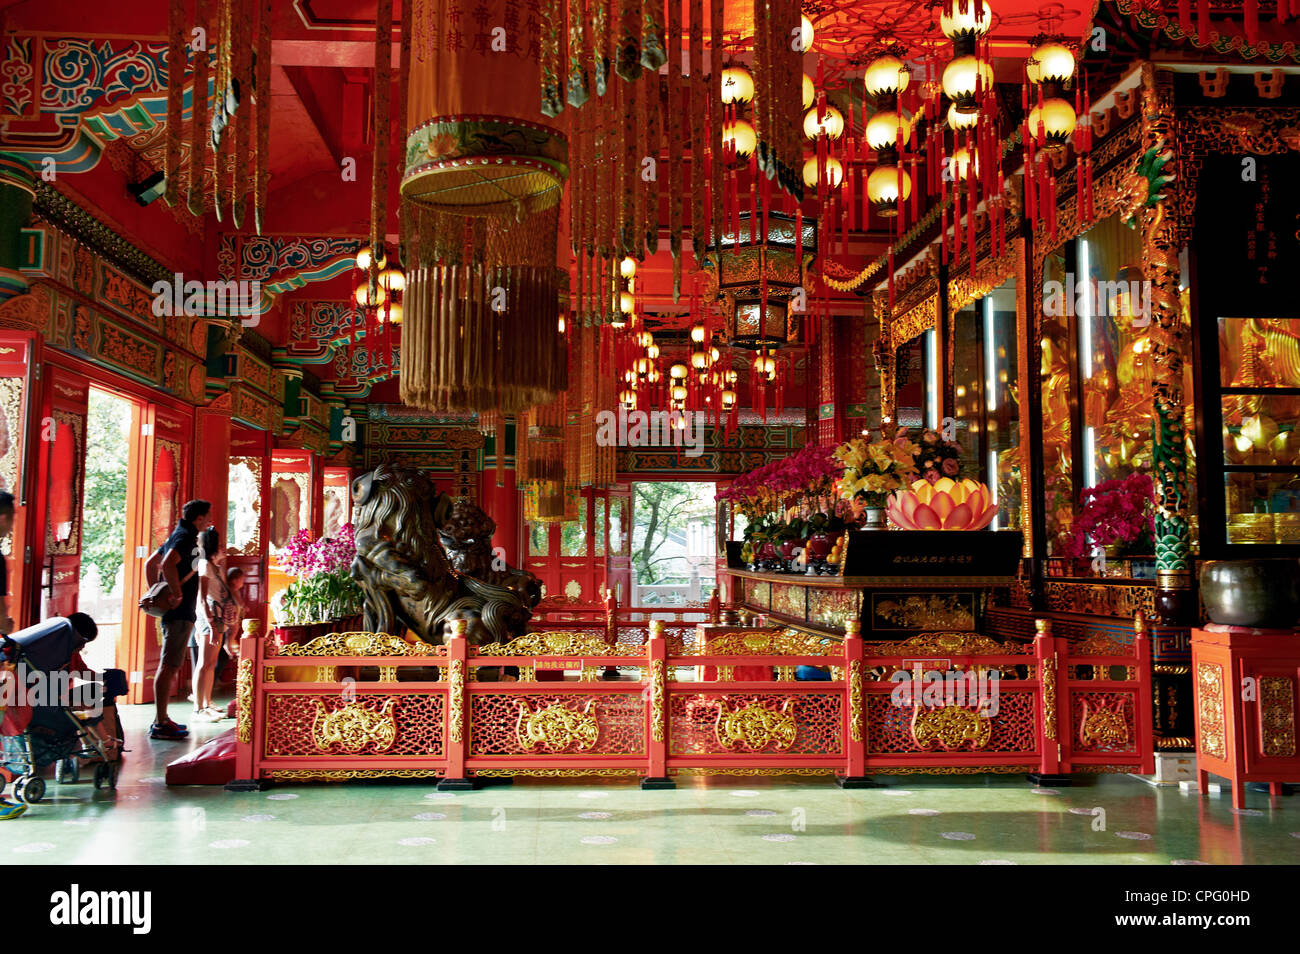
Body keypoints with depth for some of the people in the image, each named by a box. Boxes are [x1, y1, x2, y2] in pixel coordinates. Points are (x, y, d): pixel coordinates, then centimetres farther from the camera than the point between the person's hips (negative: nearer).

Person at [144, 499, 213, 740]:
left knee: (170, 667, 14)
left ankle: (161, 719, 20)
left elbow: (151, 563, 27)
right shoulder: (186, 537, -12)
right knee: (168, 667, -9)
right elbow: (168, 563, -30)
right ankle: (160, 724, -7)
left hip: (175, 611, 10)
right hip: (180, 612, -10)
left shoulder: (178, 535, 19)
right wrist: (177, 594, -23)